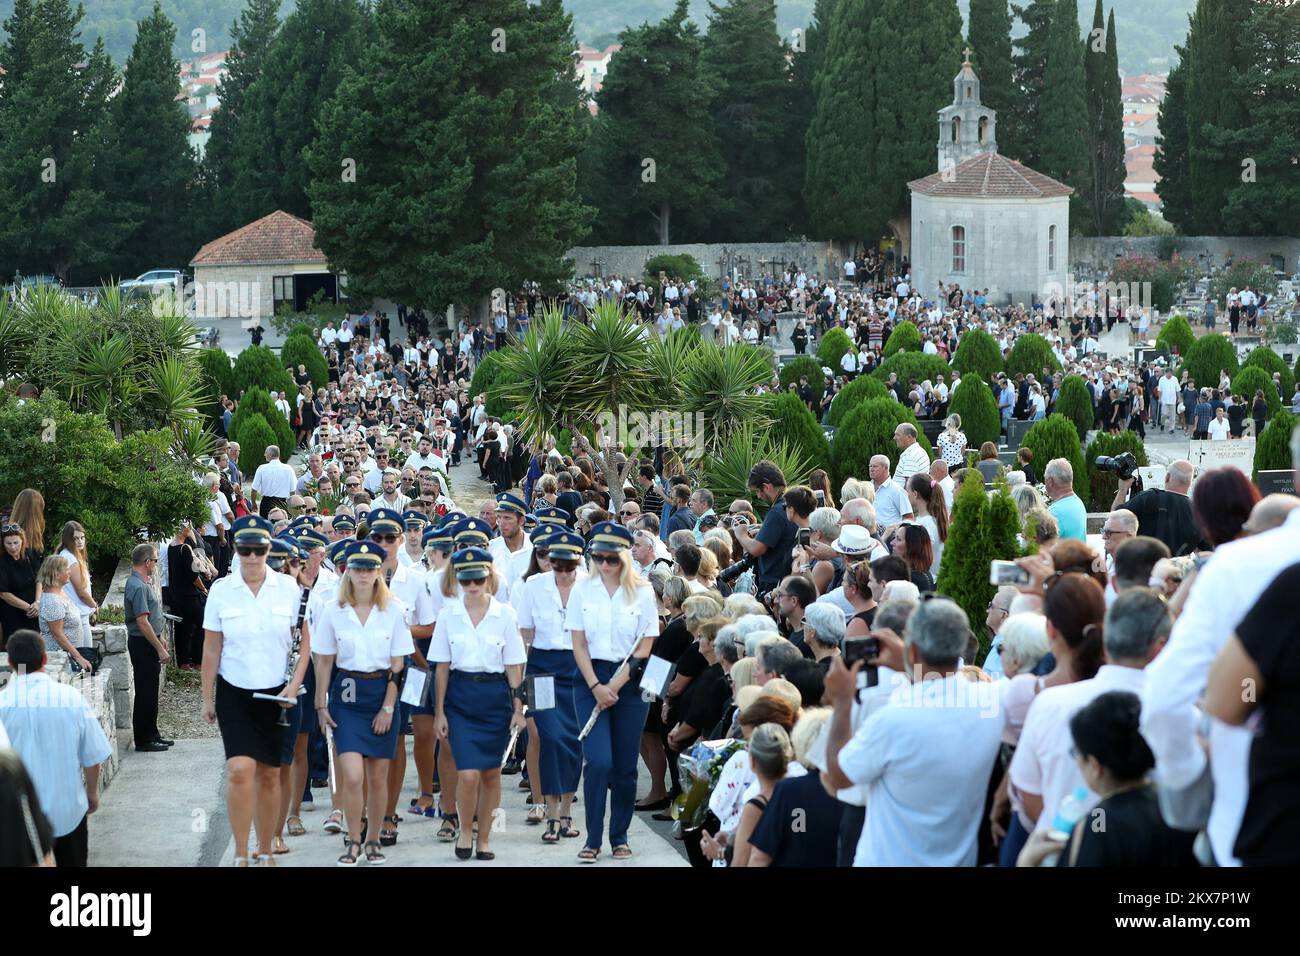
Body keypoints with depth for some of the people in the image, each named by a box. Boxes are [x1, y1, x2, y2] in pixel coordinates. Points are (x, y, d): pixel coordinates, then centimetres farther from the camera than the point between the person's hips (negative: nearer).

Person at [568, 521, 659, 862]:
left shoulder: (643, 592, -1)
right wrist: (597, 687, -9)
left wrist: (615, 686, -10)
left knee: (625, 766, 4)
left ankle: (619, 837, 18)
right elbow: (579, 645, 2)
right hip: (591, 680, 0)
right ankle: (593, 840, -4)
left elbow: (645, 647, -2)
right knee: (599, 761, -11)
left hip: (630, 682, 0)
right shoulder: (582, 590, 2)